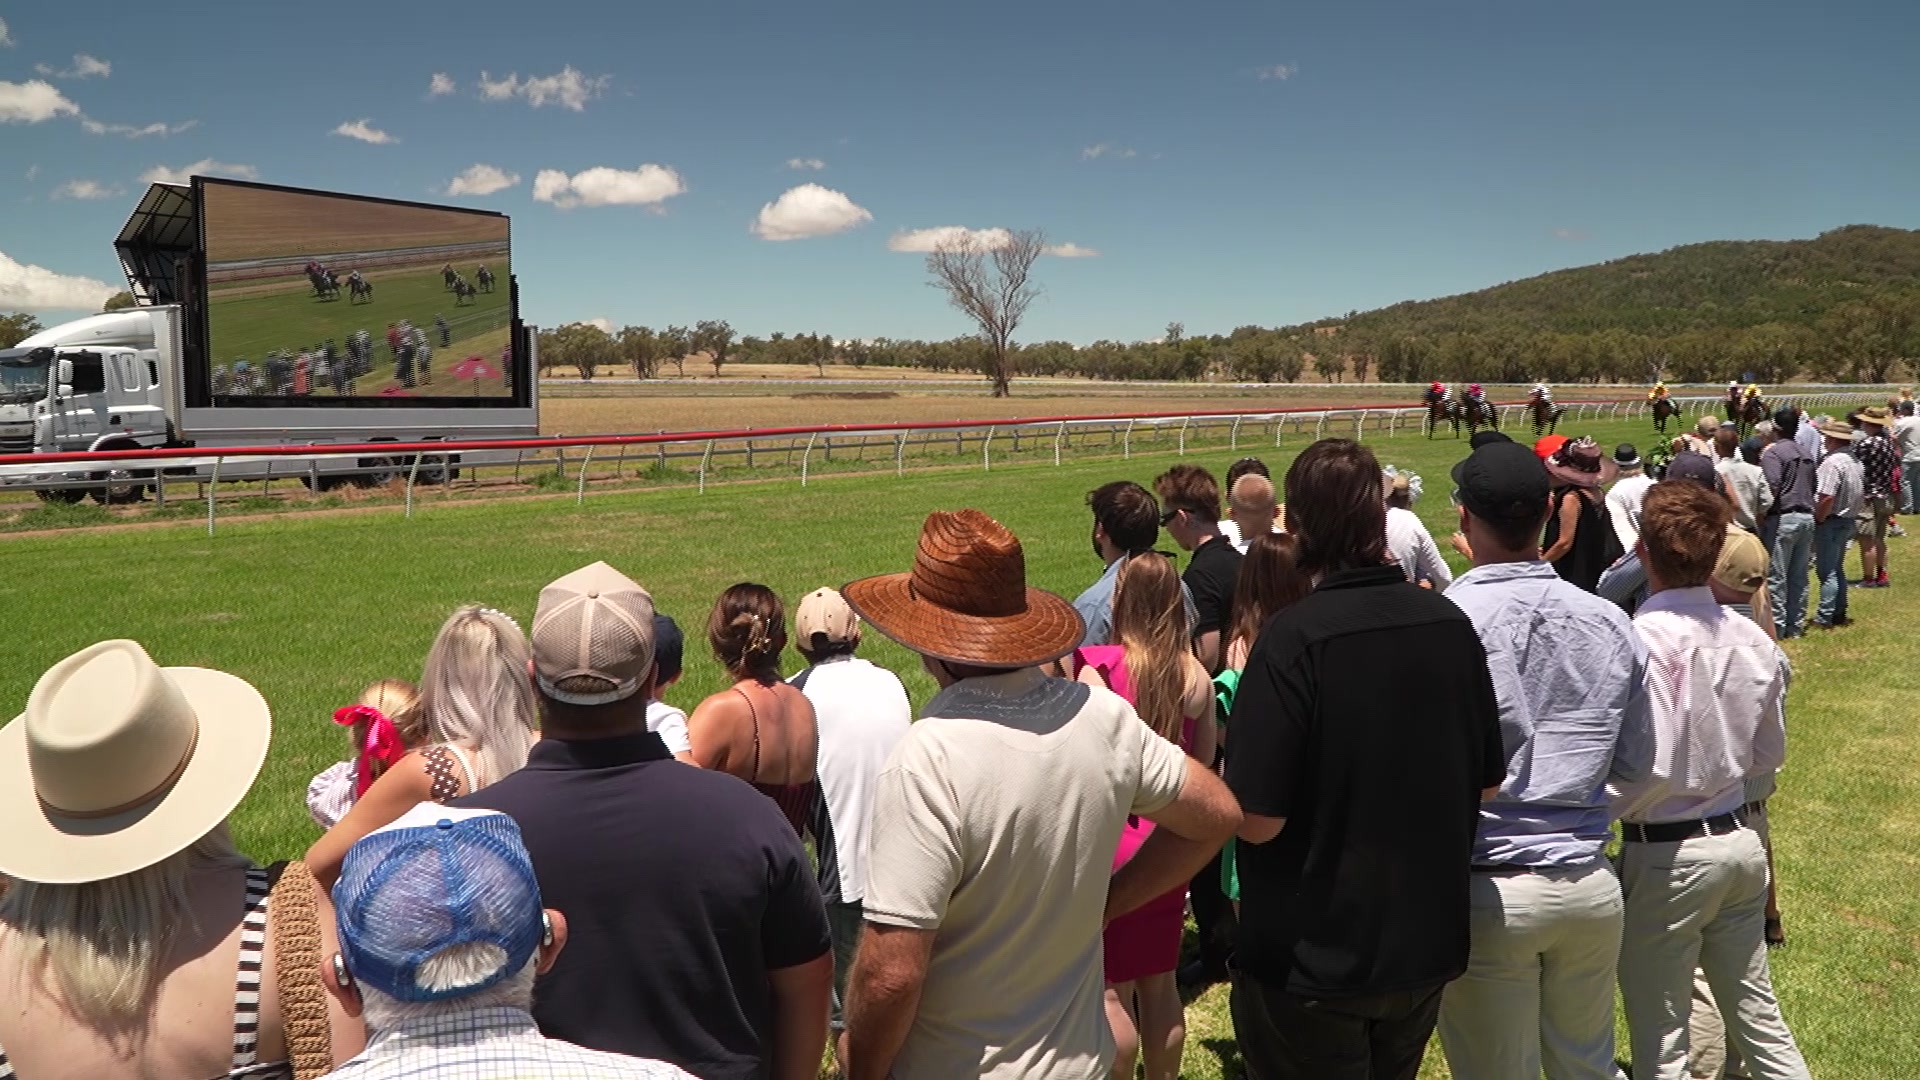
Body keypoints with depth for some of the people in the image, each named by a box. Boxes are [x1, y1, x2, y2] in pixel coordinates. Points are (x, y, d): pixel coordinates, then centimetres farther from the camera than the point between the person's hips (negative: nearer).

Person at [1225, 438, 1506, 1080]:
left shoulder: (1295, 637, -23)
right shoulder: (1449, 624, -6)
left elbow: (1257, 820, -22)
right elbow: (1486, 784, 4)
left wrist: (1243, 699, -6)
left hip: (1312, 957, -5)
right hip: (1427, 943, 5)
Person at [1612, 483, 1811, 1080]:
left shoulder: (1645, 639, -21)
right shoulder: (1752, 639, -1)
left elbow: (1652, 767, -24)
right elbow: (1769, 754, 9)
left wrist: (1605, 809, -7)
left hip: (1669, 852, -6)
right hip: (1742, 839, 7)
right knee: (1757, 1010, 21)